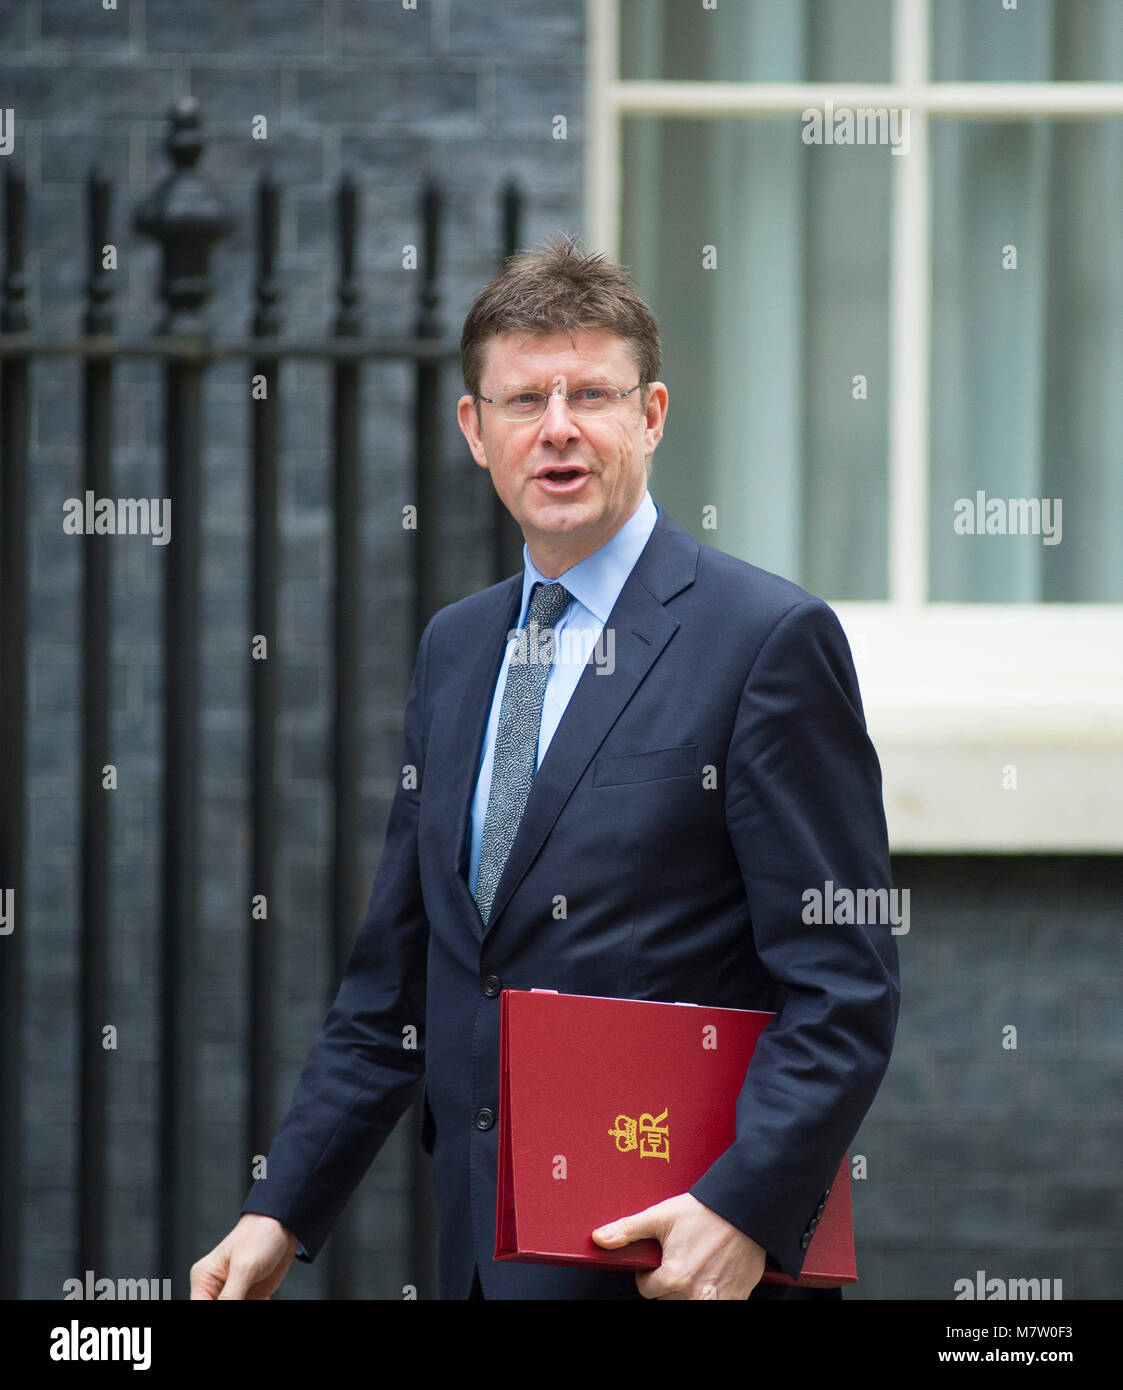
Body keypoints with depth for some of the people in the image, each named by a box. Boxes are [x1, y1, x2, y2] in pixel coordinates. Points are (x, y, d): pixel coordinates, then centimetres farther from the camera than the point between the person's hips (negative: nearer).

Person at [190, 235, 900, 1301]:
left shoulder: (770, 640, -7)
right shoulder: (453, 649, 14)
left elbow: (843, 985, -12)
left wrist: (744, 1213, -22)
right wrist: (282, 1212, 10)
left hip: (671, 1252, -6)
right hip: (483, 1252, 6)